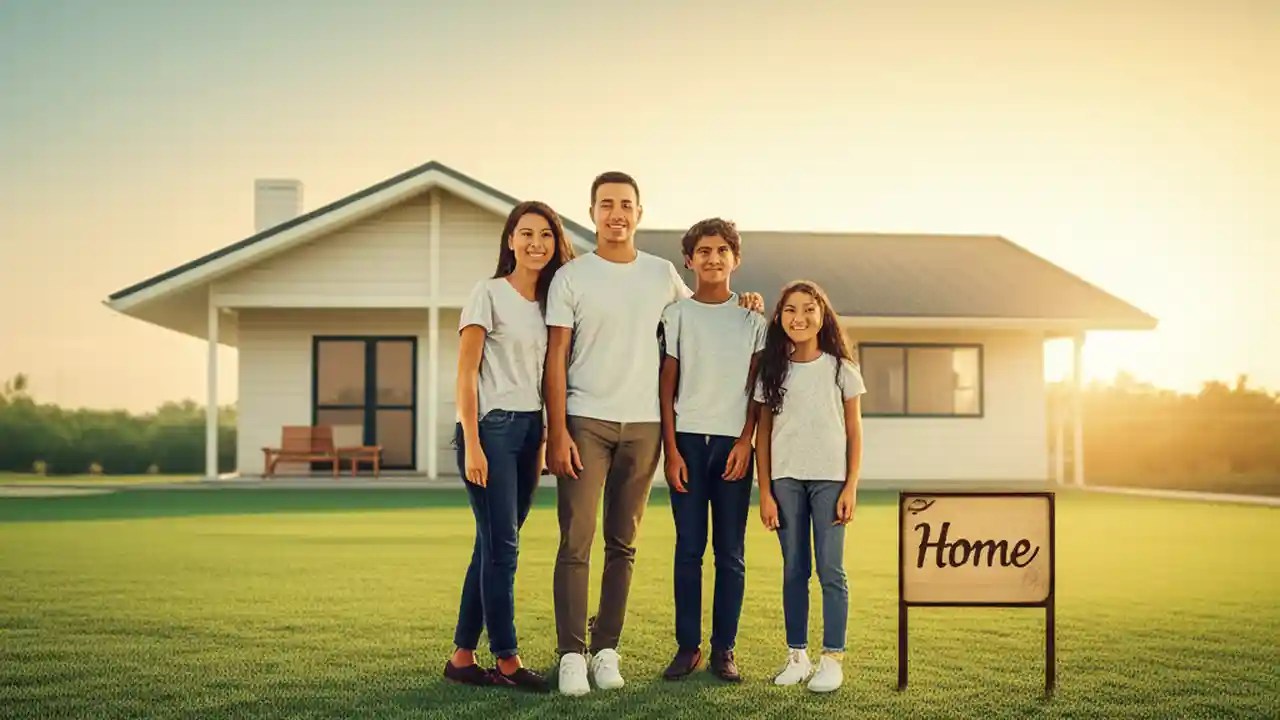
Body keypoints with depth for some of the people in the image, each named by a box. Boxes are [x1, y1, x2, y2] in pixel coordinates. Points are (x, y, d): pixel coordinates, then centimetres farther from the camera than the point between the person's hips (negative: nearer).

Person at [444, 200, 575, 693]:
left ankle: (463, 657, 15)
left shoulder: (550, 299, 14)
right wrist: (472, 444, -14)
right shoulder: (489, 293, -4)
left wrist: (543, 440, 11)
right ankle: (507, 661, 3)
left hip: (529, 429, 6)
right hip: (491, 427, -6)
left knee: (494, 546, 8)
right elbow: (465, 374, -8)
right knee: (502, 546, -5)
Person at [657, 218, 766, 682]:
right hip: (688, 439, 0)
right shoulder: (677, 314, 6)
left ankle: (723, 649, 8)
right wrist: (671, 449, -3)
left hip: (732, 442, 1)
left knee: (731, 552, 1)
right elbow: (666, 385, 4)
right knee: (689, 548, 1)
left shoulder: (751, 318, 8)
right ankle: (688, 646, 8)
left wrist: (745, 441, -6)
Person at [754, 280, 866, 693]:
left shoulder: (840, 369, 2)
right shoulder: (772, 372, 6)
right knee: (793, 570, 6)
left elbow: (853, 431, 3)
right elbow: (763, 434, 6)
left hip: (829, 479, -2)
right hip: (785, 480, 2)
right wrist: (765, 493, 0)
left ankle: (832, 659, 2)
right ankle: (796, 655, 14)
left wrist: (851, 487, -4)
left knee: (831, 570, -3)